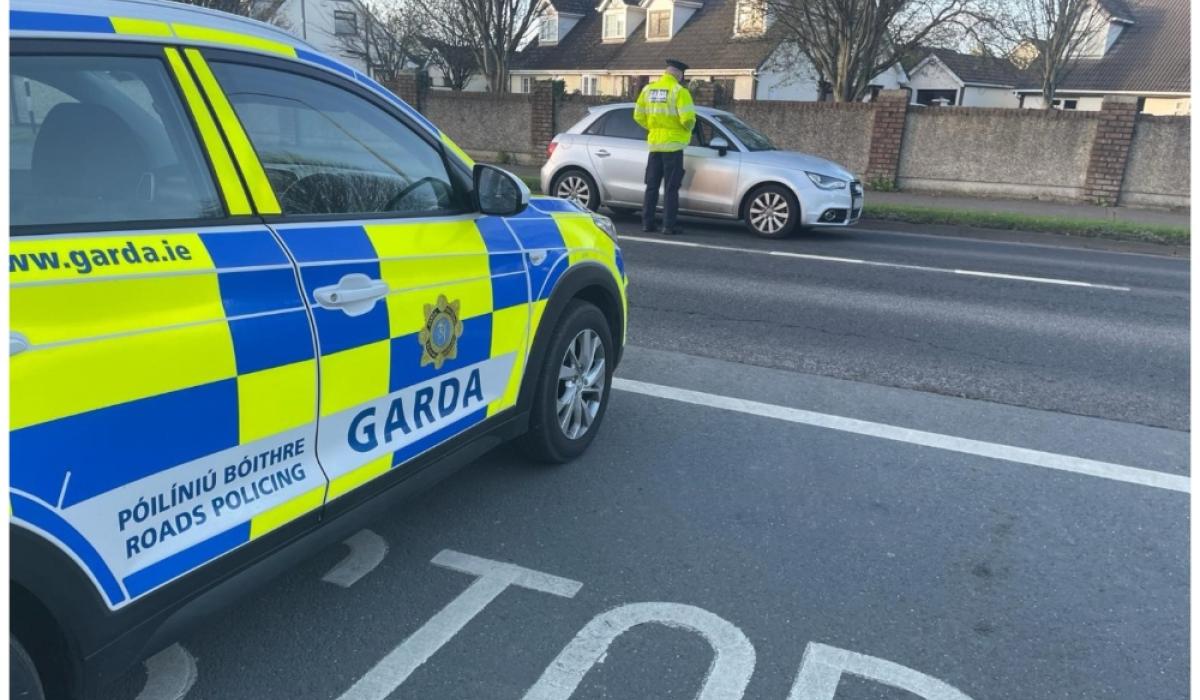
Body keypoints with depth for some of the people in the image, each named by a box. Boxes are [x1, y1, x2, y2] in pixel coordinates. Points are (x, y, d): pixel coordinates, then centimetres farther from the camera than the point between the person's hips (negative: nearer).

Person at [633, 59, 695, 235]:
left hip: (654, 143, 5)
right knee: (671, 187, 1)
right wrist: (689, 128, 1)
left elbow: (638, 116, 10)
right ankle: (669, 225, 1)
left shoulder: (648, 89, 7)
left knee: (651, 186, 12)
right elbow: (687, 118, -20)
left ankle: (647, 223, 12)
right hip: (673, 144, -5)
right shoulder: (679, 91, -11)